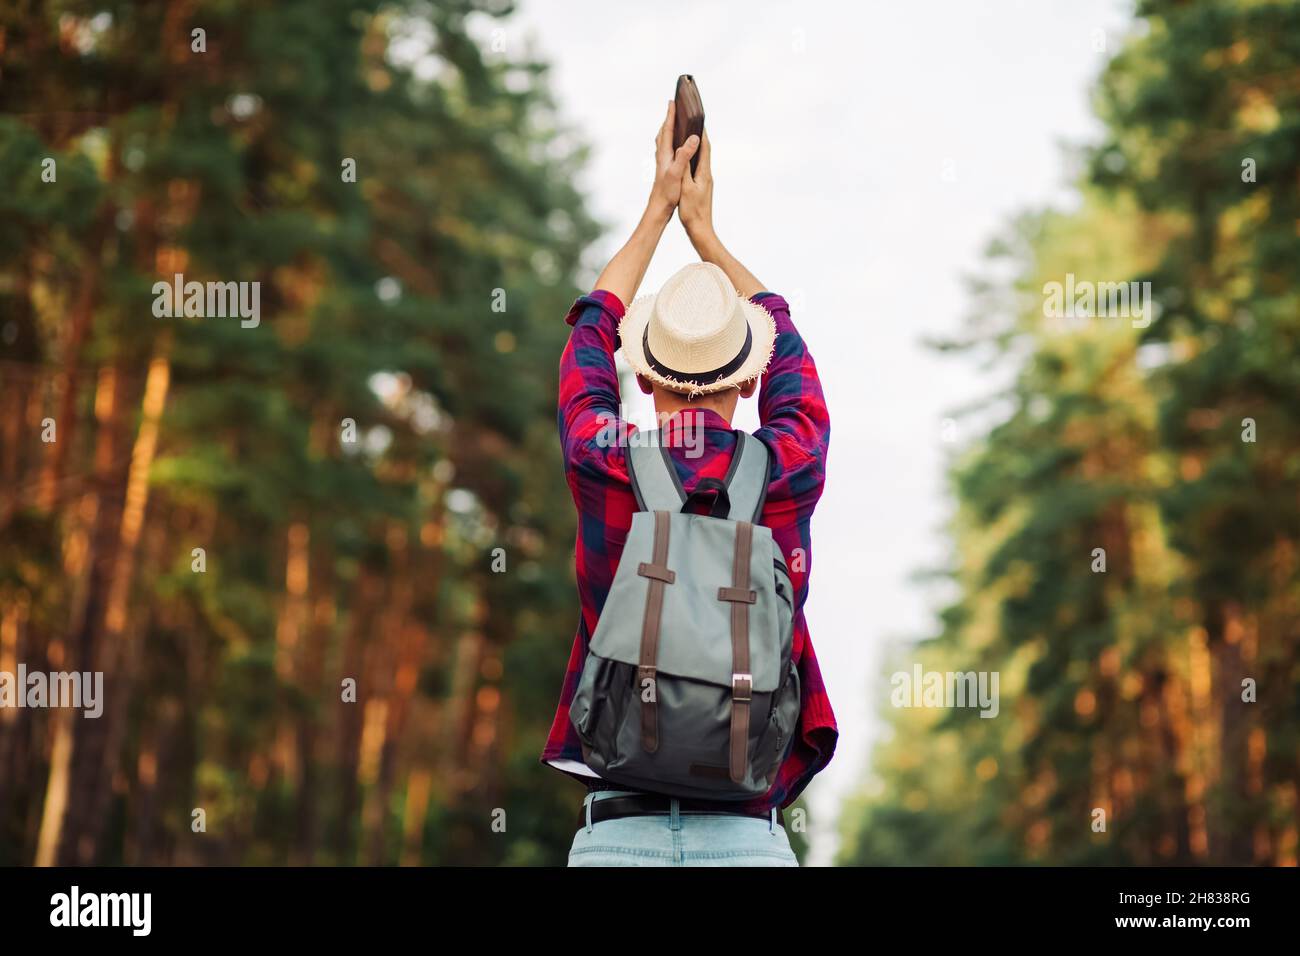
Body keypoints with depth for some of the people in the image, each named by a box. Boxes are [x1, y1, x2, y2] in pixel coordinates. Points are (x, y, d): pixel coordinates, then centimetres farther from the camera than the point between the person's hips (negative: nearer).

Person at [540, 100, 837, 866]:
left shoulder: (604, 470, -1)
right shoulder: (786, 477, 0)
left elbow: (591, 333, 21)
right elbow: (788, 349, 22)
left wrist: (658, 208, 30)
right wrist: (704, 225, 32)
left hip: (617, 829, 0)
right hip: (746, 833, 0)